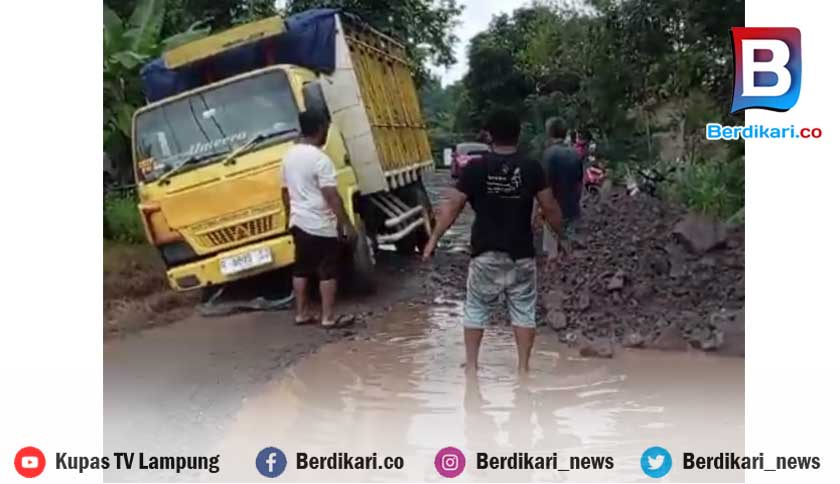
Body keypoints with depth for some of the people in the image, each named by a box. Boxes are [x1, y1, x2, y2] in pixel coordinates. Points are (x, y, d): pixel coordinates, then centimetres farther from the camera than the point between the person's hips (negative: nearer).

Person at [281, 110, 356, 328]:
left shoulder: (289, 155, 8)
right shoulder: (320, 159, -18)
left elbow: (286, 191, 16)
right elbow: (332, 196, -21)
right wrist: (347, 223, -17)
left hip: (298, 222, 8)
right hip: (320, 224, -8)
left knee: (301, 268, 14)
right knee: (327, 271, 0)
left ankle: (302, 313, 21)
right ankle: (328, 317, 3)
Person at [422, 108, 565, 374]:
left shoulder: (476, 168, -7)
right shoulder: (531, 168, -4)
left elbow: (452, 206, -6)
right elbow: (550, 207, 0)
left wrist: (434, 238, 1)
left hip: (486, 253, -1)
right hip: (521, 254, 1)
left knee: (475, 308, 13)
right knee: (523, 309, 11)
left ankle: (471, 364, 17)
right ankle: (523, 367, 15)